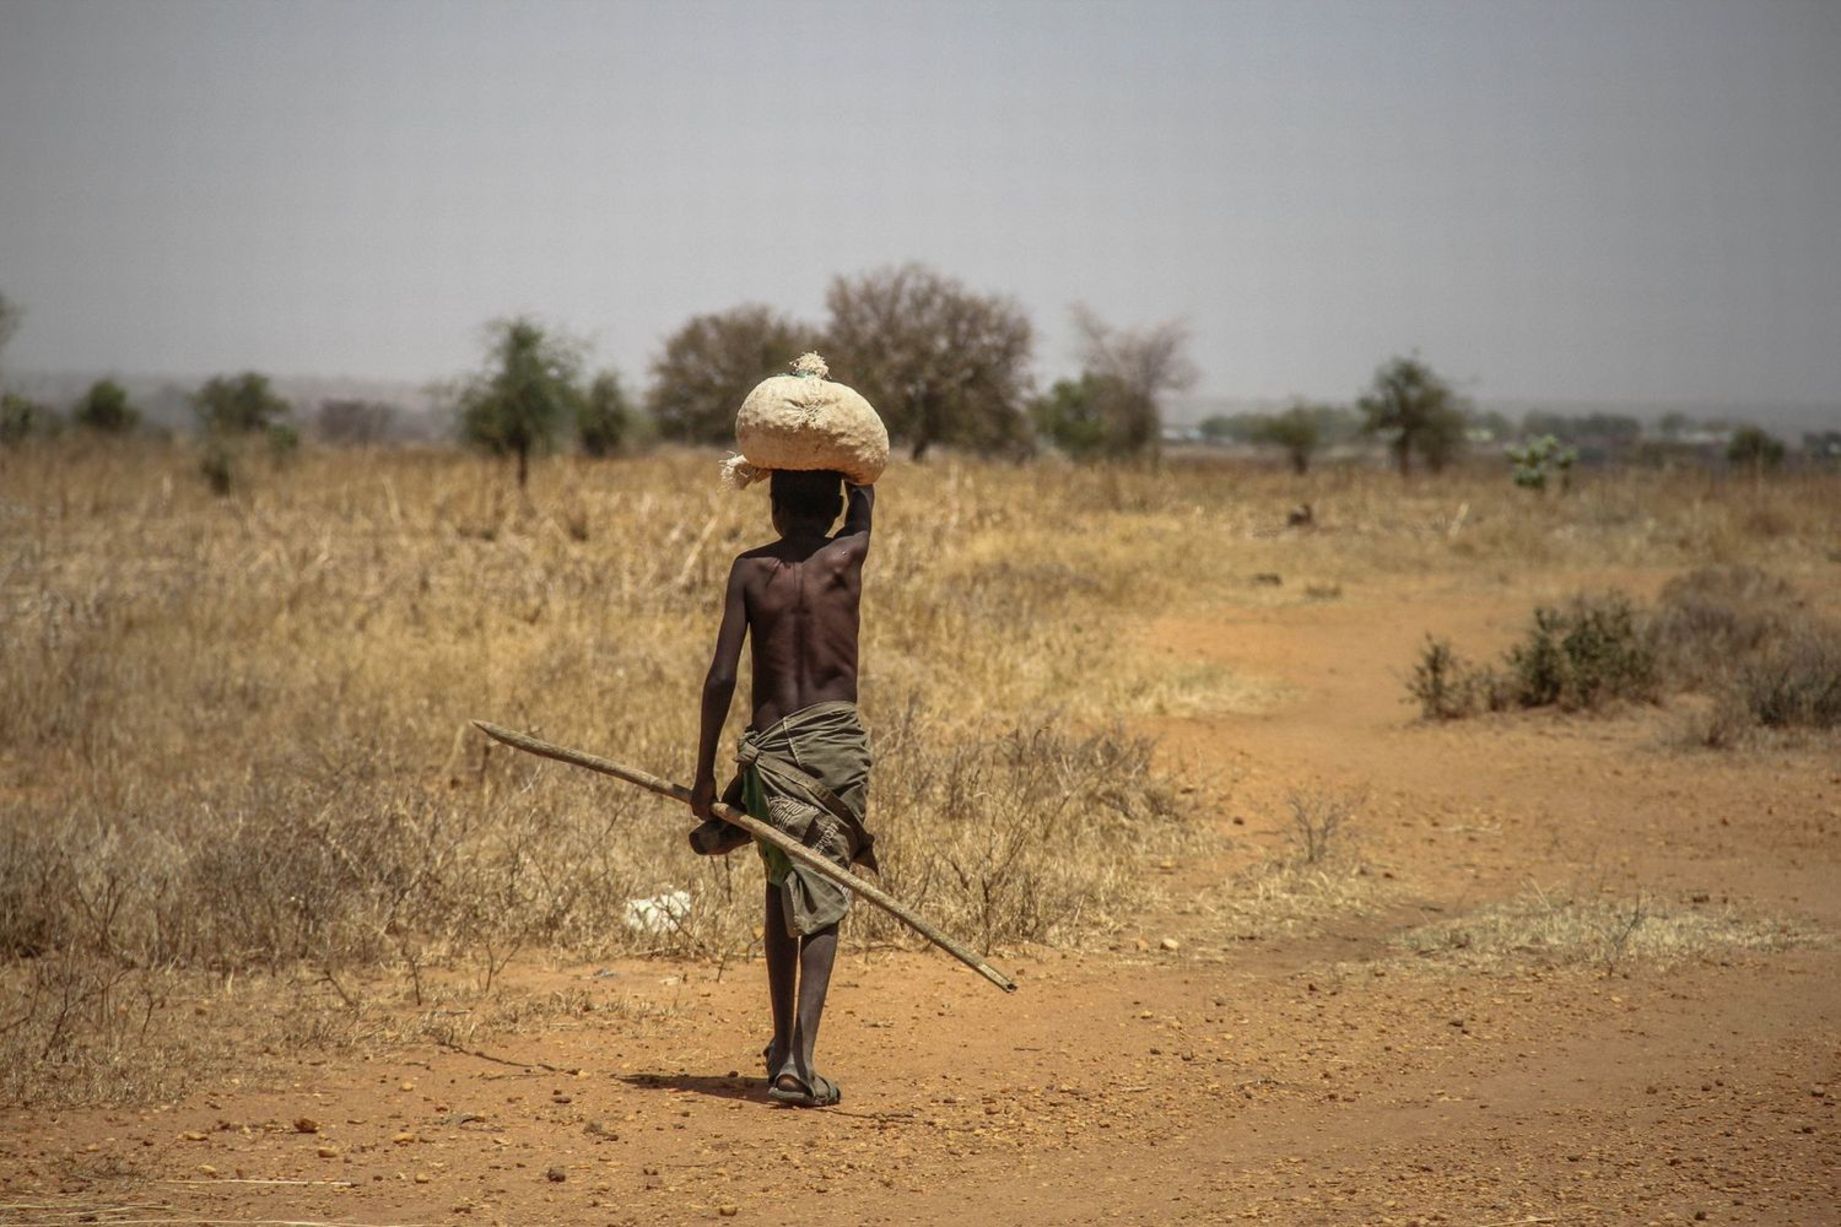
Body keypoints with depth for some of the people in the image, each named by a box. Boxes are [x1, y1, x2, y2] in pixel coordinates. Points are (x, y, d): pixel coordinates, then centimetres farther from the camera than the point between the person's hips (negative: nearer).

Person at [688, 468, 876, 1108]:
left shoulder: (750, 569, 0)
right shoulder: (847, 556, 1)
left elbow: (721, 676, -4)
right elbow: (863, 506, 26)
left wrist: (704, 771, 2)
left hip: (771, 749, 1)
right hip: (837, 741, -1)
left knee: (783, 893, 18)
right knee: (821, 904, -1)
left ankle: (783, 1048, 23)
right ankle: (799, 1058, -15)